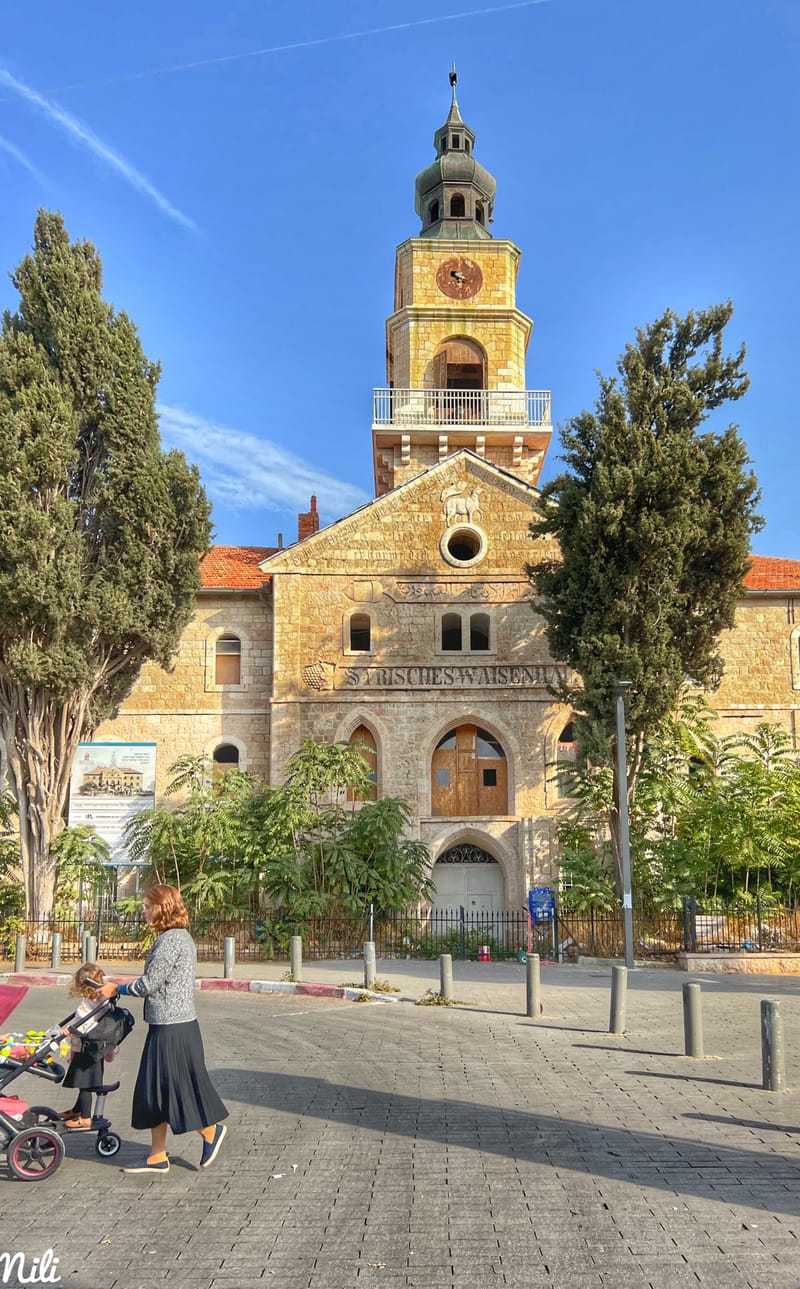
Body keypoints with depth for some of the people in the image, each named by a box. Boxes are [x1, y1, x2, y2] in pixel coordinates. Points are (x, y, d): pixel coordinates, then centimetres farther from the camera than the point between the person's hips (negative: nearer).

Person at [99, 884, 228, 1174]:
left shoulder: (171, 939, -19)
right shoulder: (180, 937, 13)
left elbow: (149, 984, -17)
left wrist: (117, 989, -4)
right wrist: (132, 982, 15)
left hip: (172, 1027, -10)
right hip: (169, 1024, 10)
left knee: (177, 1087, 0)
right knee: (154, 1090, 13)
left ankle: (211, 1131, 19)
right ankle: (157, 1156, 20)